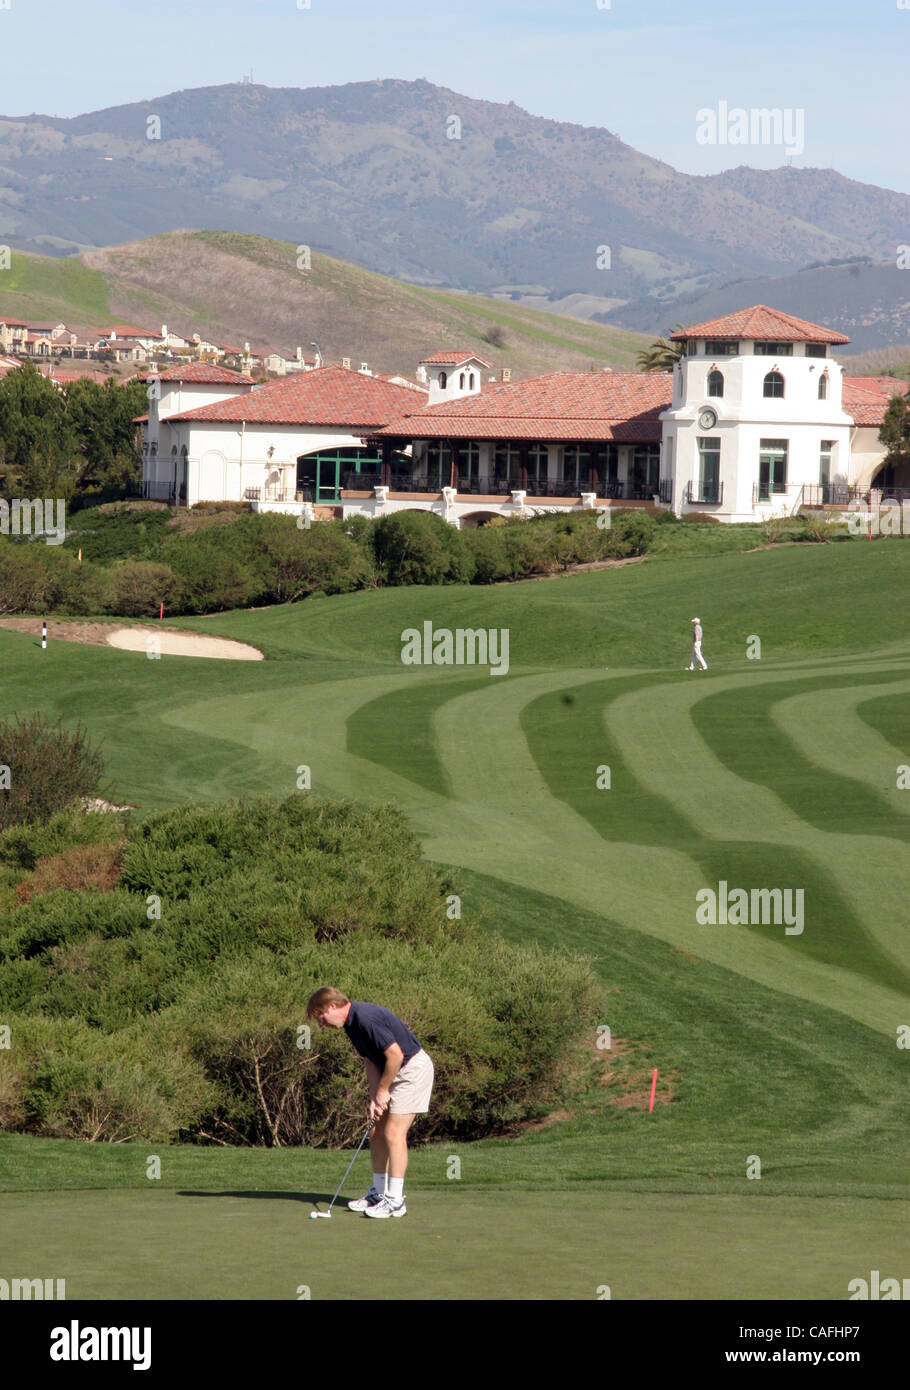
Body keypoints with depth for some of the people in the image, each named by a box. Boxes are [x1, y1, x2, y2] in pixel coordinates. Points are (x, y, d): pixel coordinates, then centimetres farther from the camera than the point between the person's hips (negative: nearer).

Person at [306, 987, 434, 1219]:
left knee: (394, 1133, -12)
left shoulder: (367, 1019, -25)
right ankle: (379, 1192, 19)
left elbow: (395, 1054, -26)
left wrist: (382, 1090, -15)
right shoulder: (352, 1023, 6)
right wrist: (374, 1096, -1)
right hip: (394, 1072, 10)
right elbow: (370, 1061, 11)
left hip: (413, 1069, -10)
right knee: (377, 1131, 11)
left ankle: (395, 1200, -10)